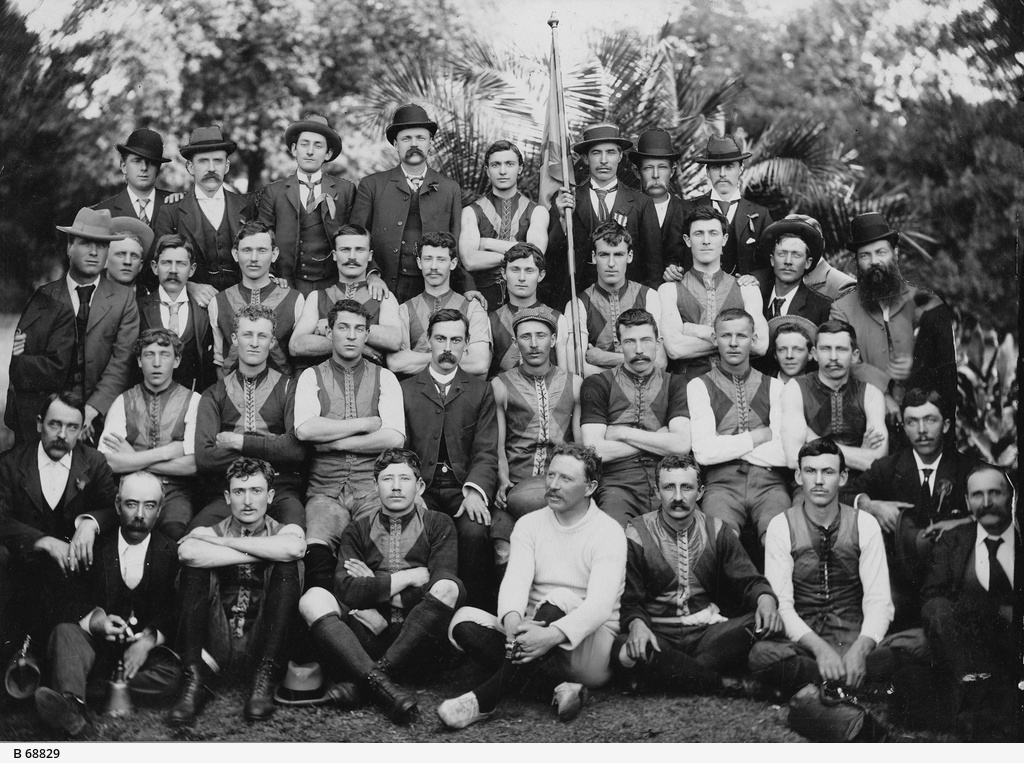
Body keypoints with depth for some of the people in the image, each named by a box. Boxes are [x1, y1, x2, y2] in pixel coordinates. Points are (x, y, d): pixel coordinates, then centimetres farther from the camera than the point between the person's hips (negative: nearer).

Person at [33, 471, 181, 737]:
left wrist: (148, 640, -19)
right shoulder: (96, 547, 4)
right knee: (65, 632, -30)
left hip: (146, 647, -1)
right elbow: (72, 602, 2)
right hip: (97, 643, 1)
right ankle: (70, 704, -54)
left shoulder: (170, 553, 3)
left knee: (170, 675, -32)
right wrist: (95, 621, -21)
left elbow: (174, 611, -1)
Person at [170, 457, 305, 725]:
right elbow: (187, 552, -18)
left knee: (286, 564, -17)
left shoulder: (284, 531, 9)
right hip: (215, 648, 1)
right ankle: (193, 680, -22)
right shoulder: (207, 533, 10)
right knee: (195, 565, -14)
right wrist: (260, 554, -14)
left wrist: (223, 542, -11)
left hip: (262, 648, -1)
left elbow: (295, 548, -19)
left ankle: (264, 680, -23)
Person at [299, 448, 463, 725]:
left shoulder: (438, 525, 11)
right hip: (368, 638, 1)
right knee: (313, 598, -21)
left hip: (420, 641, -1)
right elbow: (347, 590, -3)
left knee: (448, 588, -28)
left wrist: (377, 588, -4)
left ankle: (367, 679, -32)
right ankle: (378, 682, -42)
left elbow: (444, 587, -5)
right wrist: (409, 577, -4)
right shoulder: (357, 531, 14)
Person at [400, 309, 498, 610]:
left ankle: (474, 610, -16)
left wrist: (476, 491, -16)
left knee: (474, 532, -30)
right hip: (421, 487, 0)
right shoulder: (406, 390, 14)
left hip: (465, 487, 0)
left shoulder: (481, 391, 13)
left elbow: (486, 452, 4)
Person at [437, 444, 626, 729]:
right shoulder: (529, 525, 7)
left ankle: (485, 699, -33)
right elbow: (515, 580, -10)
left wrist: (552, 635, -41)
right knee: (464, 620, -19)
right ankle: (558, 688, -26)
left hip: (590, 648, -4)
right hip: (534, 632, 4)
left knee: (559, 599, -35)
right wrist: (513, 620, -35)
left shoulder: (608, 532, -7)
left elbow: (600, 604, -22)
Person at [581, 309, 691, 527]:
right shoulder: (597, 385, 11)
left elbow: (682, 445, 2)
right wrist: (659, 439, 4)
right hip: (618, 484, -2)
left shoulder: (674, 384, 17)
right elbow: (595, 451, -2)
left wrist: (622, 433, 1)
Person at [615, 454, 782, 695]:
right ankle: (731, 685, -26)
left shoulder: (717, 531, 10)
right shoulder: (637, 534, 2)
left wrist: (765, 598, -18)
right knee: (625, 652, -37)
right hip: (658, 634, -2)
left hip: (707, 632, 3)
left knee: (765, 624, -25)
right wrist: (636, 623, -25)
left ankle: (666, 675, -24)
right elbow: (629, 600, -1)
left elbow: (748, 580, 7)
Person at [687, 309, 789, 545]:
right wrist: (759, 436, 2)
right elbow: (704, 452, -4)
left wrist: (726, 446, 0)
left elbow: (785, 453, 0)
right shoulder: (699, 386, 10)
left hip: (769, 482, 2)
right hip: (722, 482, -1)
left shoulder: (774, 386, 15)